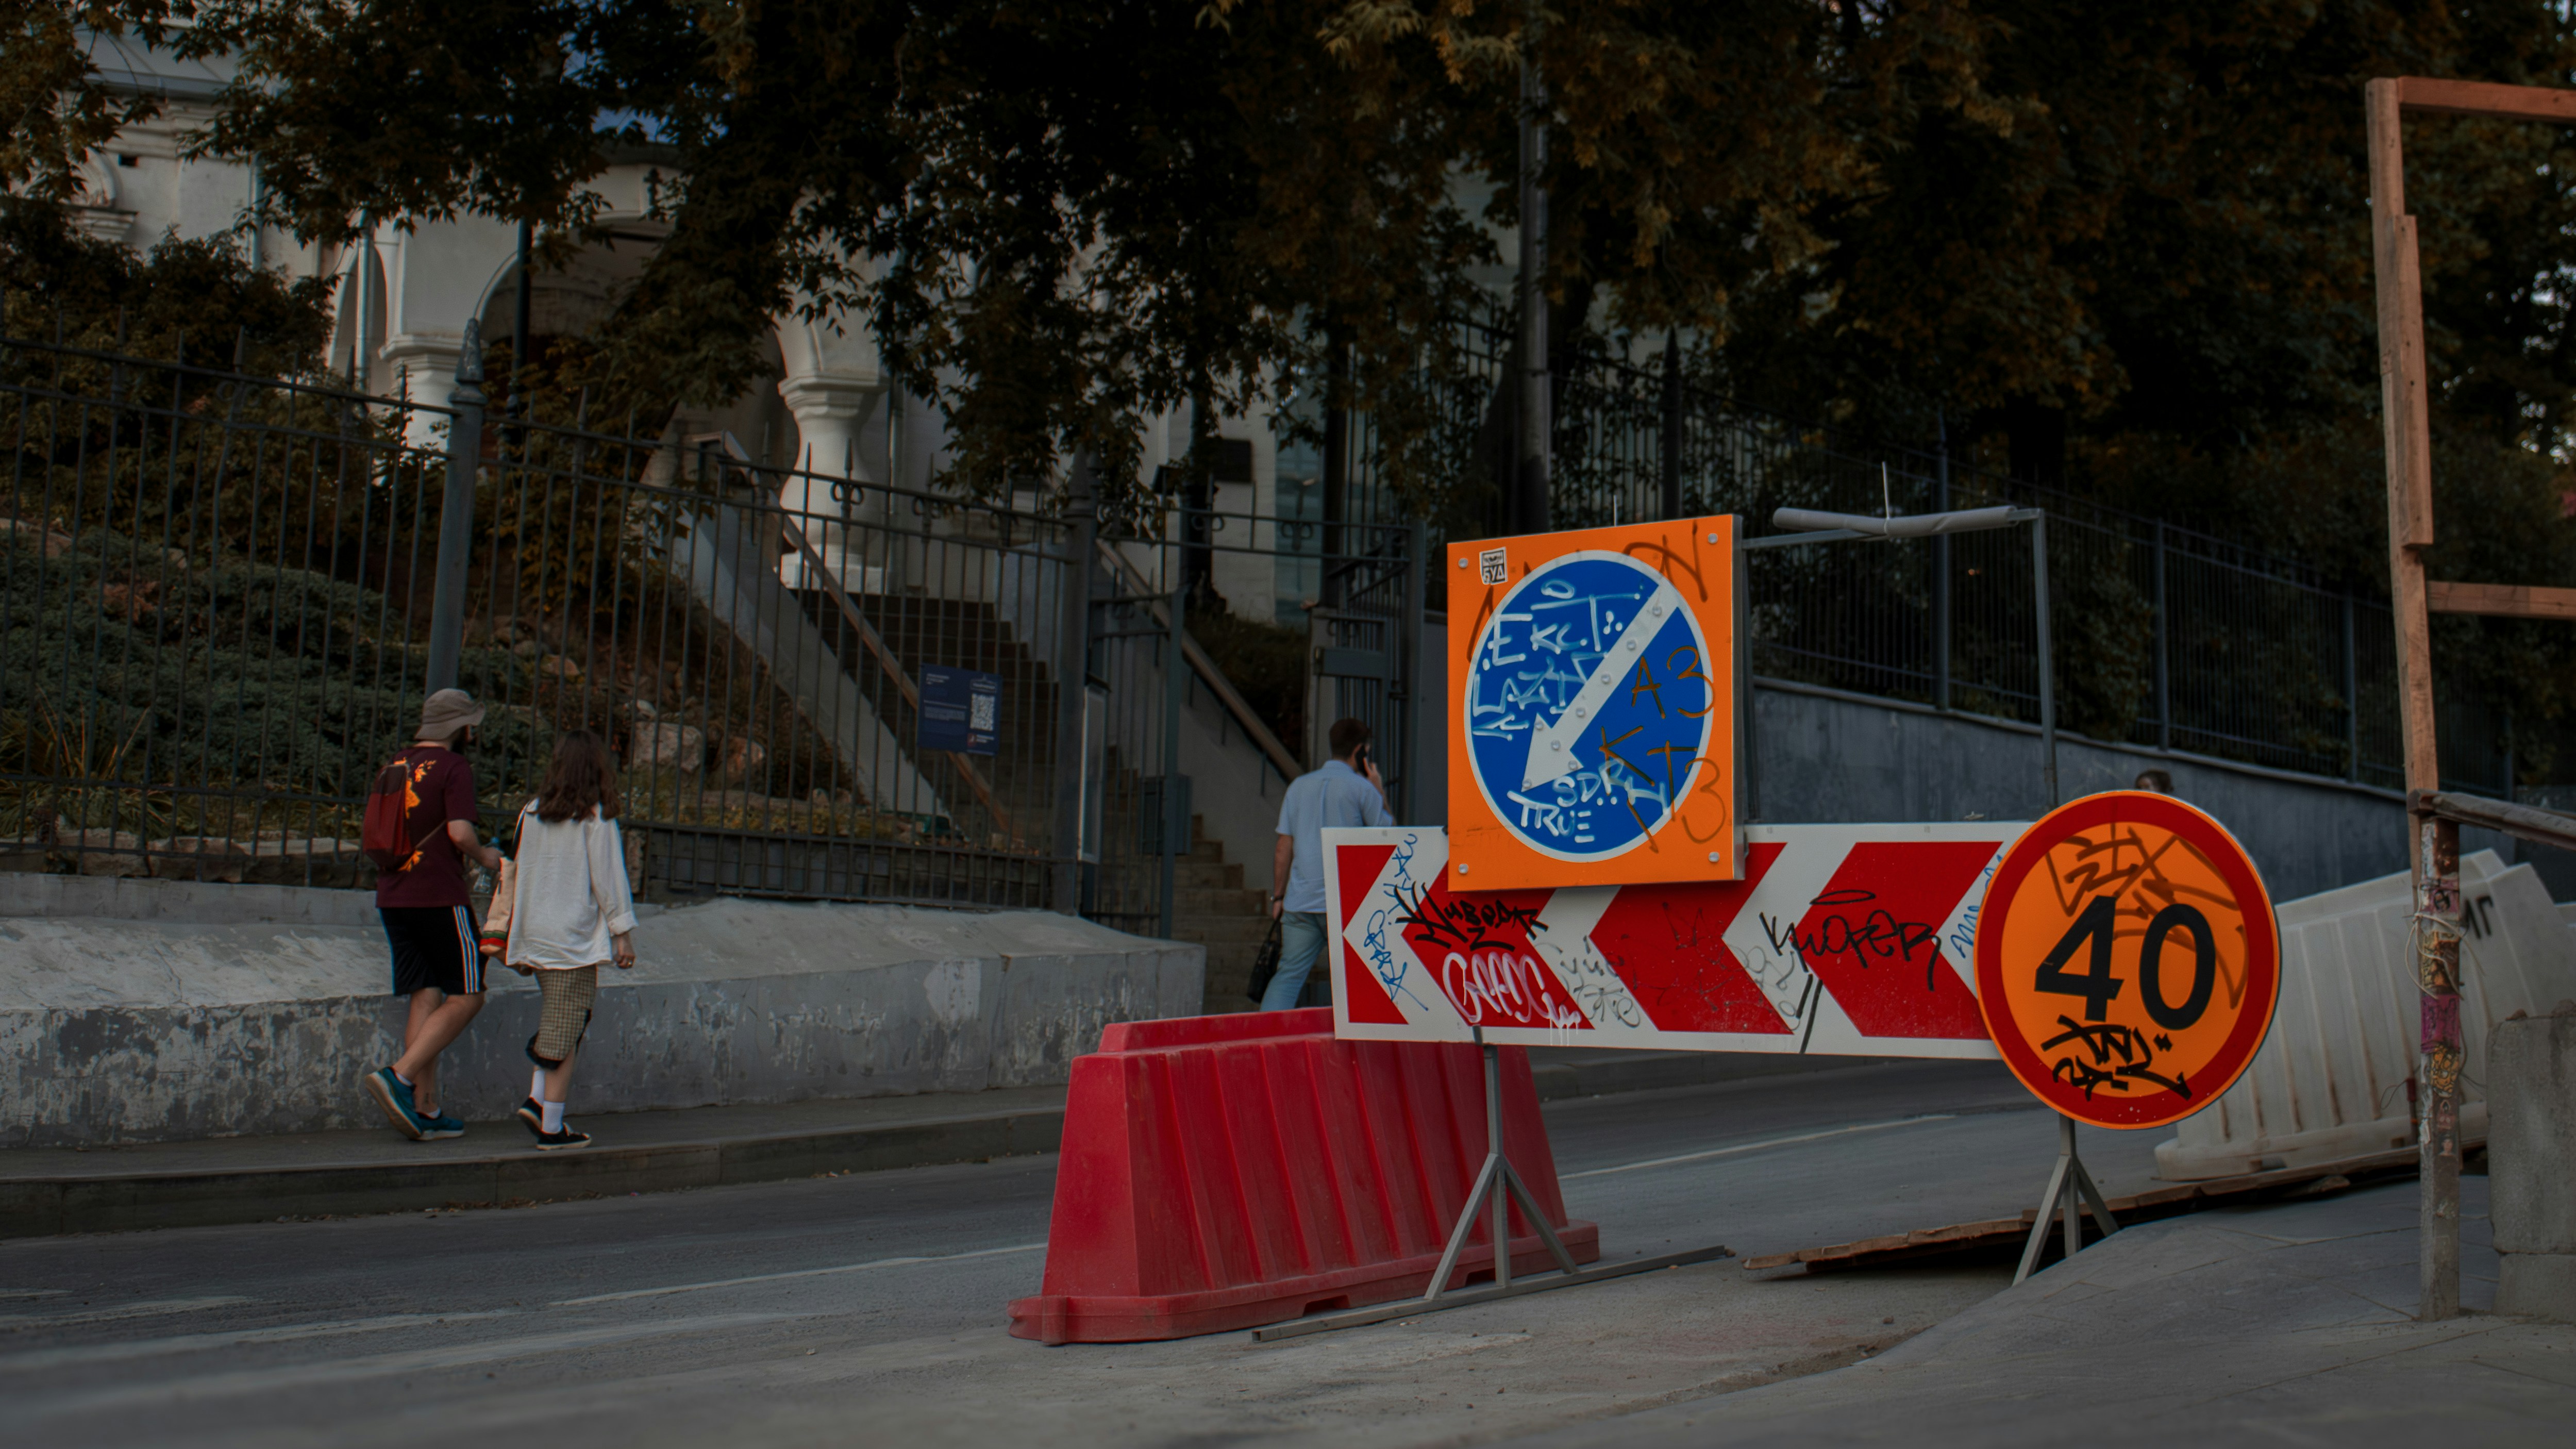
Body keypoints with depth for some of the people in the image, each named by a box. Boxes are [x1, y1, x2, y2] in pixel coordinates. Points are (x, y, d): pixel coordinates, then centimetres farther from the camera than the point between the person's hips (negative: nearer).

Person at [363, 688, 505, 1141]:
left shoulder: (395, 766, 15)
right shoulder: (454, 768, -8)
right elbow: (460, 832, -20)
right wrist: (485, 857, 1)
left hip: (392, 898, 8)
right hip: (440, 896, -8)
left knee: (425, 997, 8)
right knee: (467, 997, 0)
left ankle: (426, 1110, 7)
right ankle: (399, 1077, -13)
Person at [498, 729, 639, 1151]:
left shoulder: (531, 813, 7)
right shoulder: (596, 817, -9)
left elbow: (518, 873, 13)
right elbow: (608, 878, -9)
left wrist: (516, 937, 22)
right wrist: (623, 934, -3)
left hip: (535, 936, 6)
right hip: (575, 935, -6)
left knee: (561, 1017, 20)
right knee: (567, 1026, -1)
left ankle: (537, 1099, 8)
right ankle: (551, 1126, 2)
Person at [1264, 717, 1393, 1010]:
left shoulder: (1300, 786, 11)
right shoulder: (1362, 788, -3)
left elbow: (1284, 848, 9)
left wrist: (1278, 896, 14)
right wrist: (1380, 791, 16)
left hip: (1300, 901, 4)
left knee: (1289, 975, 3)